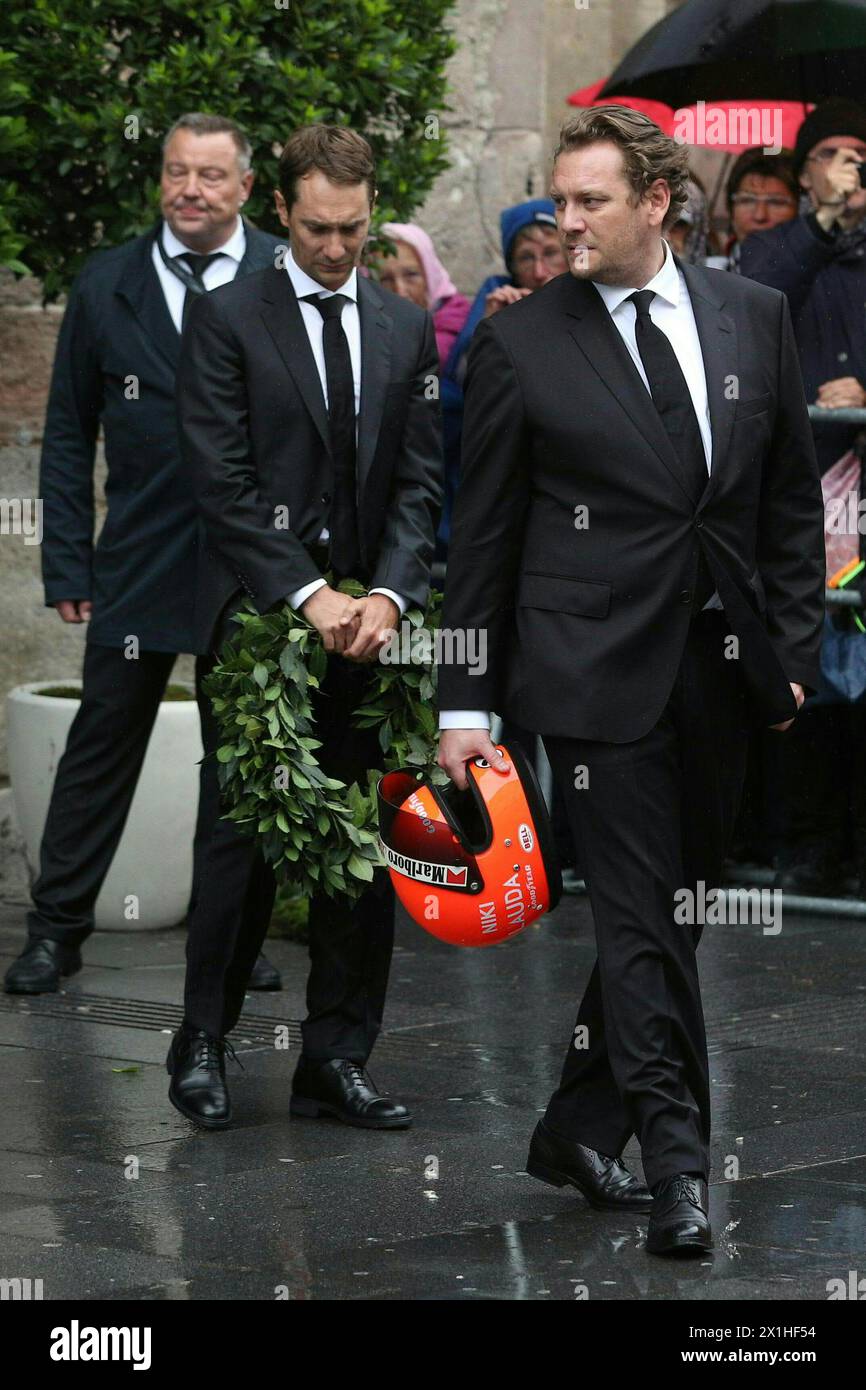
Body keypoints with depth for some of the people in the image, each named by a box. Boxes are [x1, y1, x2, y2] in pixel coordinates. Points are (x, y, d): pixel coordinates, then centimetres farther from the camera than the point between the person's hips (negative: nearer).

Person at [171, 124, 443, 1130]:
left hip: (368, 621, 4)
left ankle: (334, 1061, 9)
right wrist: (308, 594, -14)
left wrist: (388, 594, -8)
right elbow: (223, 481, -7)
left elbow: (420, 480, 8)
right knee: (246, 838, -1)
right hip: (257, 618, -4)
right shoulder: (228, 320, -1)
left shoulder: (405, 329, 12)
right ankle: (202, 1046, 12)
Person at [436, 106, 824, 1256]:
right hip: (598, 672, -4)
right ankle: (677, 1162, -6)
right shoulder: (520, 344, -1)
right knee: (640, 920, -8)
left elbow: (792, 498, 13)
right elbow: (483, 535, 2)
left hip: (722, 674, 4)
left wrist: (795, 651, 6)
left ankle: (578, 1131, 24)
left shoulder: (754, 318, 7)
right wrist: (465, 703, 0)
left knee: (671, 909, 10)